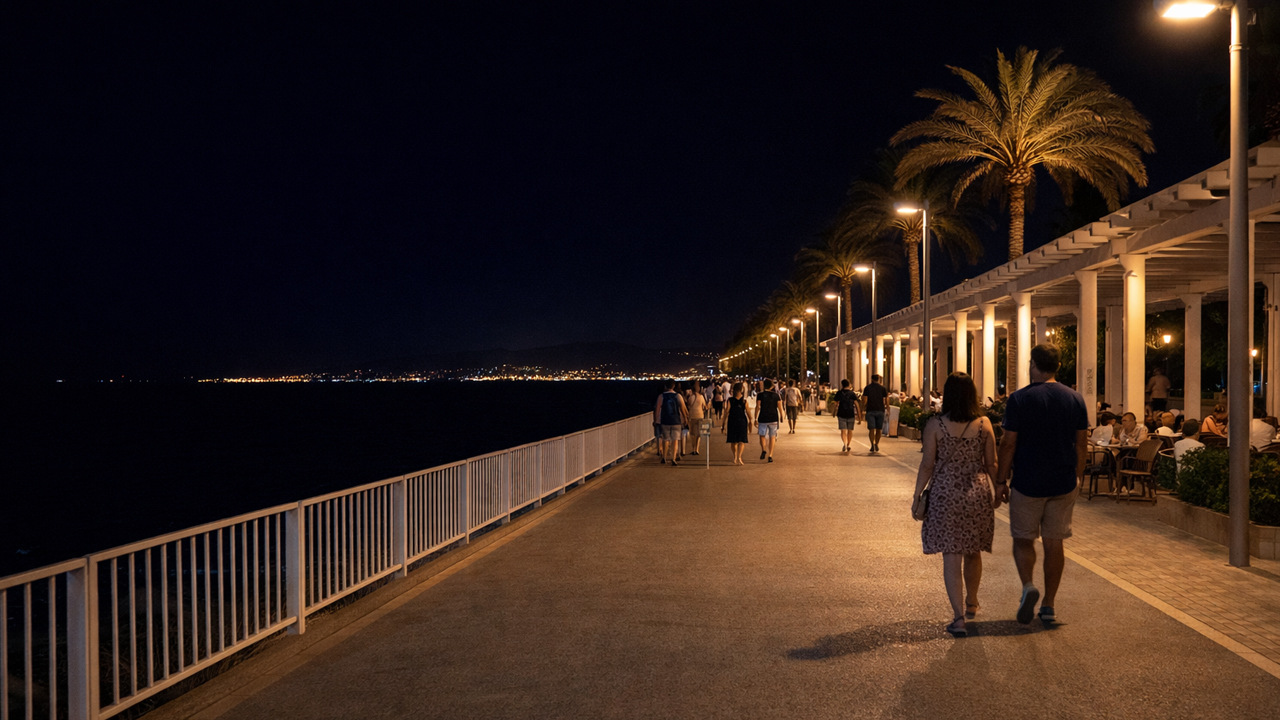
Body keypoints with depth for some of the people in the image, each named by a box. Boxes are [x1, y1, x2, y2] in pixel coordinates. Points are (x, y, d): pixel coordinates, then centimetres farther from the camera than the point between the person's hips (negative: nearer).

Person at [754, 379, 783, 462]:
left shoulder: (760, 395, -3)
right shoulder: (776, 395, 2)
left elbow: (757, 407, -7)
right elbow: (780, 408, 2)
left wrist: (755, 419, -3)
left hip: (763, 419, -1)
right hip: (773, 419, 1)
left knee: (762, 435, 12)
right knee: (772, 437, 9)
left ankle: (763, 450, -13)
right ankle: (770, 455, 3)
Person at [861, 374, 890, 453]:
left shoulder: (867, 388, 1)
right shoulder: (882, 388, 3)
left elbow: (865, 400, -4)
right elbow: (887, 399, 1)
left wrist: (863, 410, 3)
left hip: (870, 411, -1)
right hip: (880, 411, 1)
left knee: (871, 429, -3)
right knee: (878, 429, 12)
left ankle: (873, 444, -18)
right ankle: (876, 445, 14)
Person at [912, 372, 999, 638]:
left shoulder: (935, 425, -8)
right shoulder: (984, 424, -3)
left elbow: (927, 465, -7)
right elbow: (991, 464, 3)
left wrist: (917, 497, 1)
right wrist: (998, 490, 18)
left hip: (945, 494, -3)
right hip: (977, 493, 3)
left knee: (951, 557, 0)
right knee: (973, 553, 20)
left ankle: (959, 616, -6)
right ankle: (971, 604, 38)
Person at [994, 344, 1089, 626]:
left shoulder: (1019, 399, -10)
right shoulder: (1075, 399, 2)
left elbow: (1008, 444, -10)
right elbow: (1081, 444, 7)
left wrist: (1000, 481, -2)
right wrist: (1077, 477, 19)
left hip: (1028, 483, -3)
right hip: (1064, 484, 3)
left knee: (1023, 539, 12)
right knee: (1054, 543, 11)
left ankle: (1028, 585, -13)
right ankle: (1049, 606, 16)